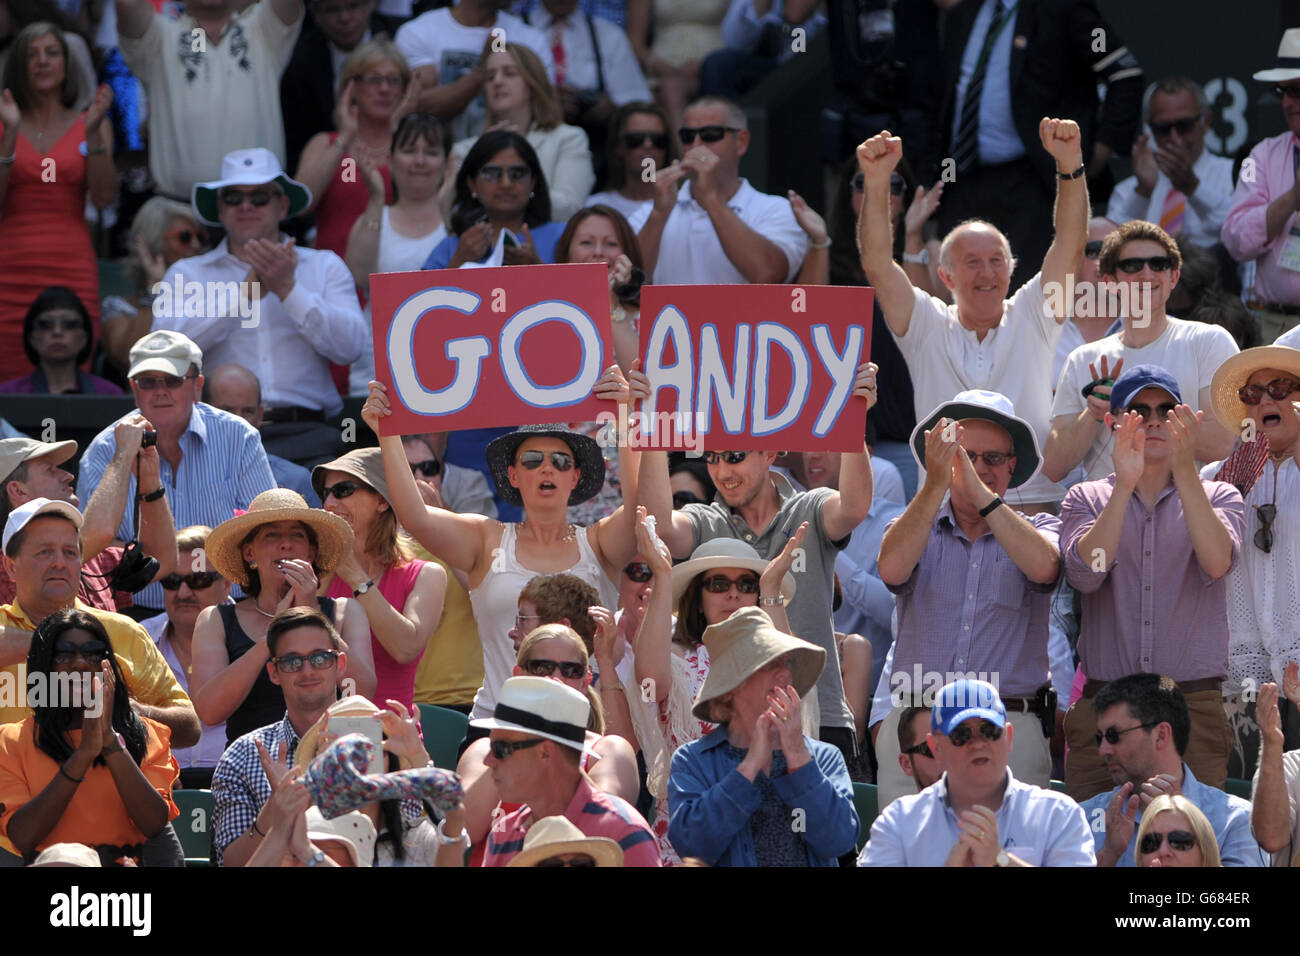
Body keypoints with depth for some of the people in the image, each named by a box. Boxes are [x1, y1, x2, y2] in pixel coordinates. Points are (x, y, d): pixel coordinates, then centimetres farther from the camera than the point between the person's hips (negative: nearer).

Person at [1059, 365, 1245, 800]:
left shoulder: (1219, 497, 11)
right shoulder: (1086, 499, 12)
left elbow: (1217, 563, -11)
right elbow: (1085, 573, -9)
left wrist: (1184, 469, -19)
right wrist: (1125, 485, -18)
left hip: (1195, 706, 0)